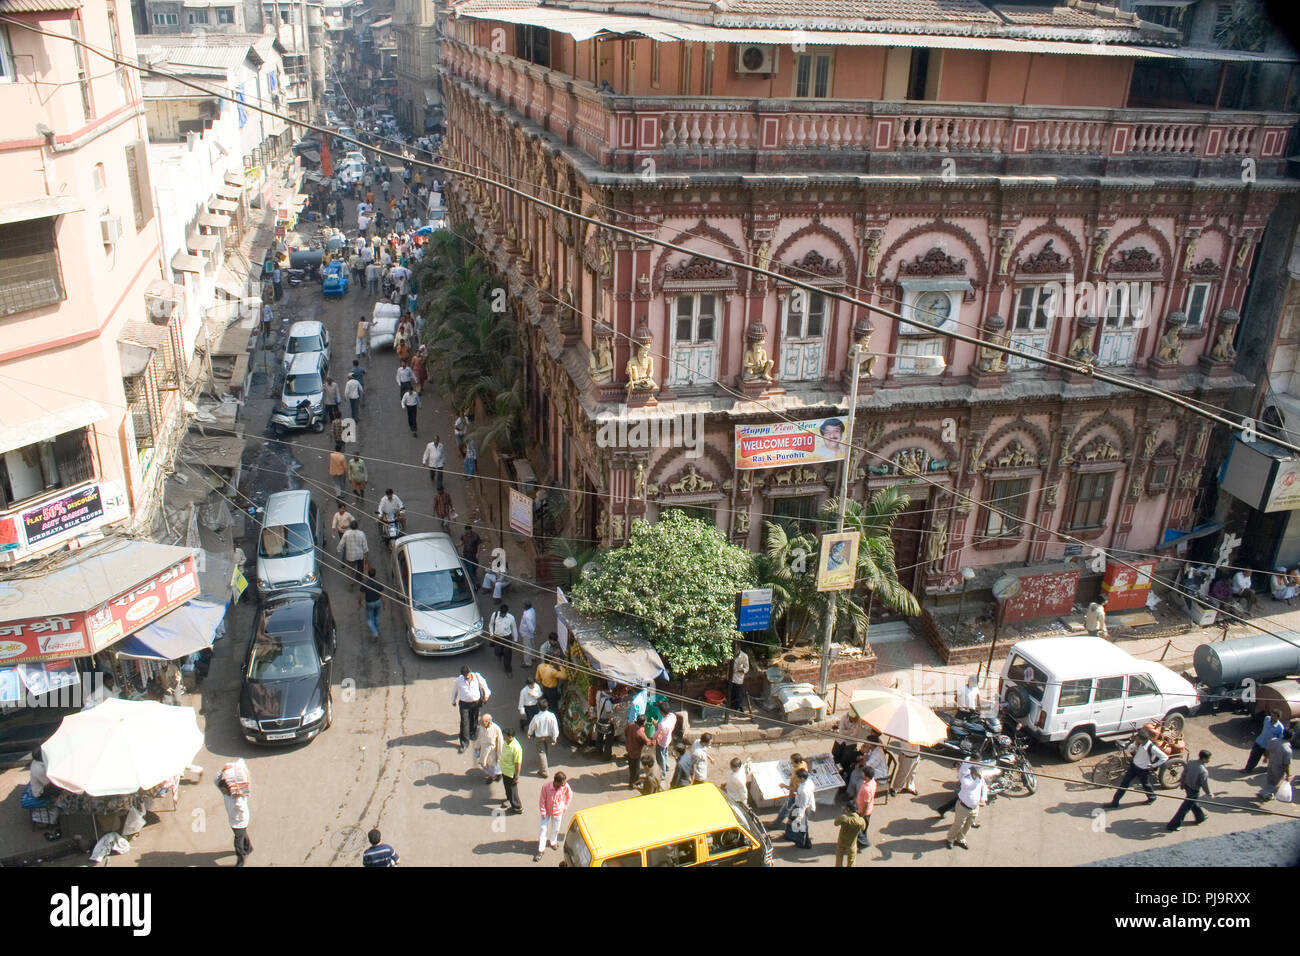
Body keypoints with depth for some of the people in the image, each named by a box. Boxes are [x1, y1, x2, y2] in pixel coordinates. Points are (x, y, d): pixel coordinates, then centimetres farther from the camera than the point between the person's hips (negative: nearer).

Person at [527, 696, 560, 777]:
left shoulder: (536, 717, -26)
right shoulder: (552, 715, -22)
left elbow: (532, 727, -8)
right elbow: (555, 727, -13)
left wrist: (529, 734, 14)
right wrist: (554, 738, 1)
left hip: (539, 737, -3)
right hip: (549, 736, 3)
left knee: (541, 753, 10)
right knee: (547, 752, 26)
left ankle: (544, 771, 14)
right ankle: (547, 767, 46)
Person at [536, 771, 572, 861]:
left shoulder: (565, 786, -26)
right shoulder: (546, 786, -32)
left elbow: (569, 796, -3)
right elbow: (542, 800, -17)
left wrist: (565, 807, 2)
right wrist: (543, 812, -11)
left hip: (558, 811, 2)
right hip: (547, 811, -2)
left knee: (555, 829, 20)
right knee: (543, 829, 7)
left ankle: (553, 842, 49)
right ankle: (541, 850, 23)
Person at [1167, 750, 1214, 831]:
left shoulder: (1190, 762, -10)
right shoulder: (1204, 771, -29)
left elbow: (1184, 774, 3)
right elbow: (1204, 785, -18)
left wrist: (1182, 784, 18)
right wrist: (1209, 794, 0)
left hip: (1187, 787, 7)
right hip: (1194, 791, -7)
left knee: (1195, 803, 31)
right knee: (1185, 808, 5)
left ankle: (1200, 817, 55)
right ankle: (1173, 825, 11)